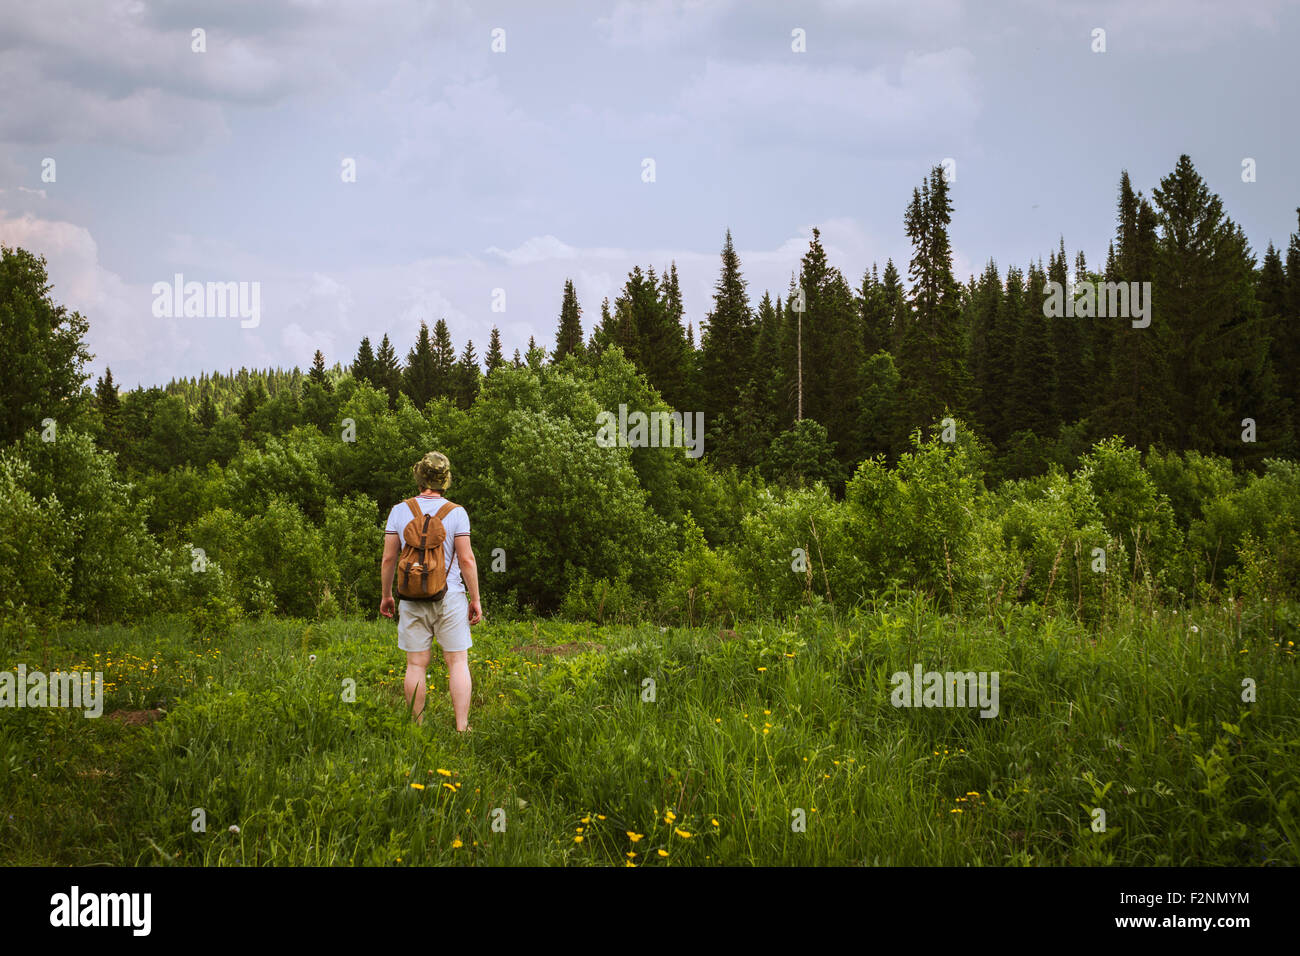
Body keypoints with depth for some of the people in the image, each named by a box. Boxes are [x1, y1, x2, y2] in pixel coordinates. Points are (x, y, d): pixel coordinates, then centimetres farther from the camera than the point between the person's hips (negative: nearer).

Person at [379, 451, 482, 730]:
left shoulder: (400, 511, -1)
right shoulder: (456, 513, -6)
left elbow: (388, 557, 2)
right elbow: (467, 559, -7)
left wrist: (386, 595, 13)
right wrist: (475, 600, 1)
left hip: (413, 598, 2)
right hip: (449, 596, -2)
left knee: (416, 664, 5)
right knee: (458, 662, 2)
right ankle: (462, 728, -4)